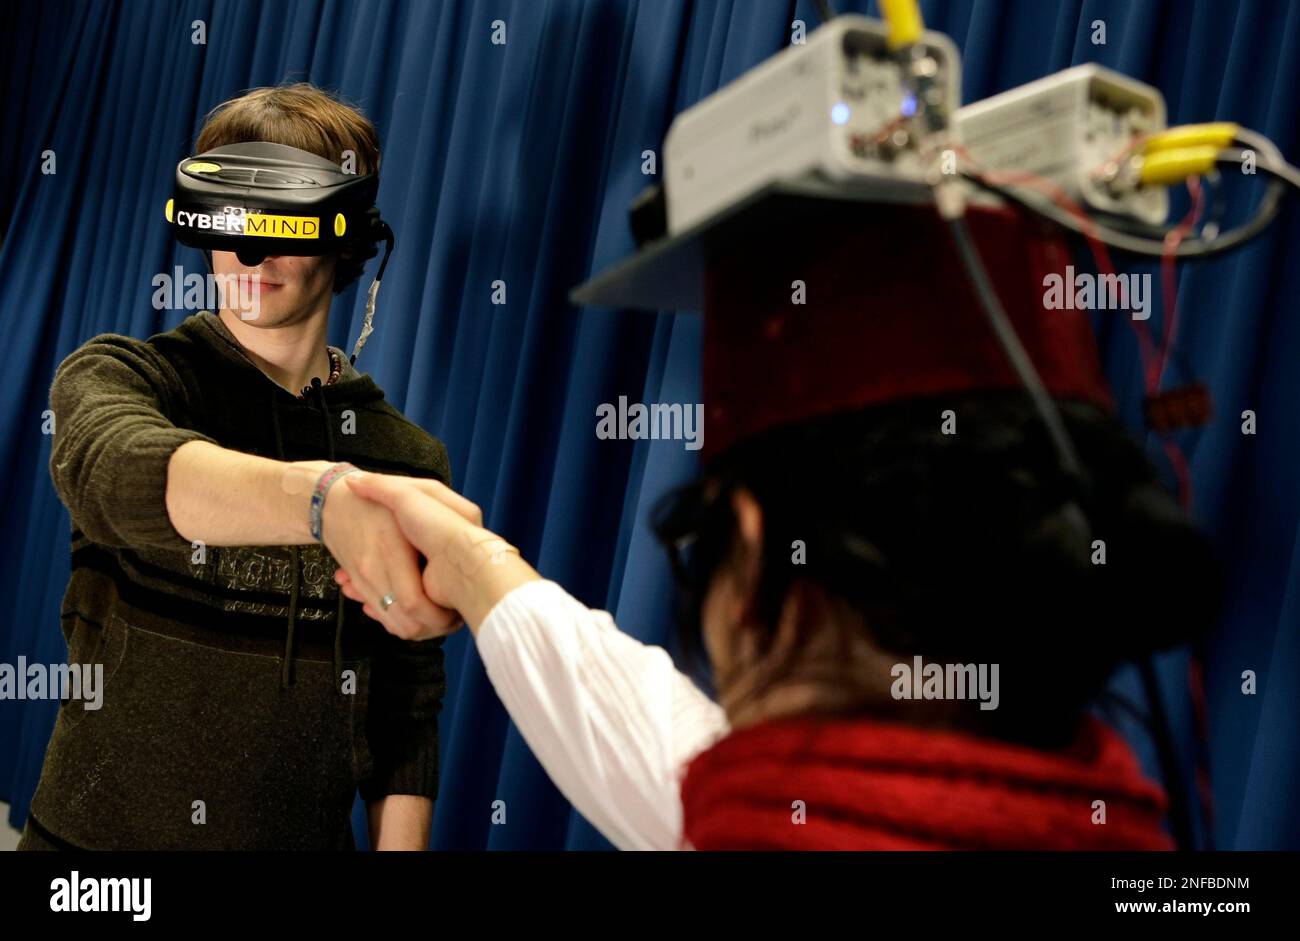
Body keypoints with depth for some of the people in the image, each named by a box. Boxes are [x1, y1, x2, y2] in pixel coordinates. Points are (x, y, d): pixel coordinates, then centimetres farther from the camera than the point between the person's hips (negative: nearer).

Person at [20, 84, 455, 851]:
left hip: (309, 835, 2)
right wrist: (324, 498, -51)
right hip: (108, 832, -1)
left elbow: (409, 708, 1)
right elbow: (121, 471, -33)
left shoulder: (408, 458, -1)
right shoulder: (118, 377, -8)